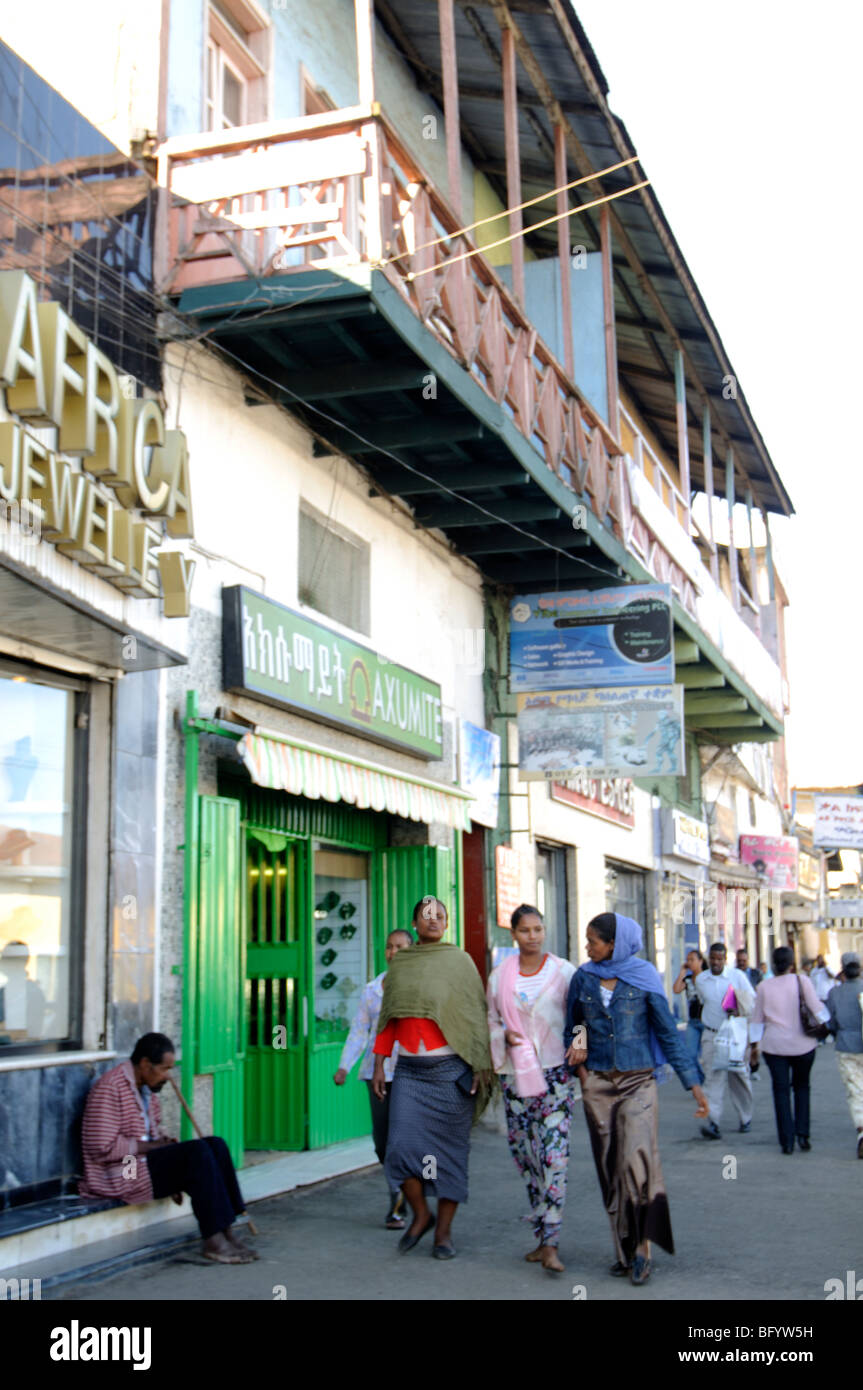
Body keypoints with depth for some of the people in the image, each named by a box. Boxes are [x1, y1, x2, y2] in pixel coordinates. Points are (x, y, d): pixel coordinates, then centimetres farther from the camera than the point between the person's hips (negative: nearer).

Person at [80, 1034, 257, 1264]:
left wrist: (167, 1142, 6)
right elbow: (103, 1147, -22)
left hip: (145, 1160, 10)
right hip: (122, 1175, -9)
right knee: (197, 1151, -25)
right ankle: (213, 1241, -21)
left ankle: (227, 1232, -11)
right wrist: (150, 1146, -16)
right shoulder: (109, 1087, -16)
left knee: (216, 1145, -9)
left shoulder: (147, 1088, 14)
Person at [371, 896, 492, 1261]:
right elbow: (388, 1019, 13)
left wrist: (481, 1066, -7)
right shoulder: (399, 965, 10)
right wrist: (379, 1064, 8)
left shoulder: (460, 962, 2)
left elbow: (477, 1015, 0)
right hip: (409, 1070, 2)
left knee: (450, 1149, 2)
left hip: (451, 1068, -2)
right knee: (402, 1144, -8)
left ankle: (443, 1231, 14)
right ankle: (421, 1215, 15)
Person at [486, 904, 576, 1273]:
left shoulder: (564, 971, 0)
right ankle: (543, 1236, 20)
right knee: (525, 1157, 7)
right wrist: (504, 1035, -5)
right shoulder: (499, 975, 8)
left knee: (554, 1156, -12)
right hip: (515, 1076, 3)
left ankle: (550, 1244, -12)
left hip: (554, 1073, -3)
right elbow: (491, 1017, 15)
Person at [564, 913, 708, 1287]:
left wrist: (693, 1082, -2)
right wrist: (578, 1064, 3)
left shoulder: (644, 977, -3)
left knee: (638, 1161, -16)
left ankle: (642, 1247, -4)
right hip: (598, 1085, 3)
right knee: (610, 1169, 5)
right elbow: (570, 1028, 18)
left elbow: (668, 1032, 1)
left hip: (638, 1083, -3)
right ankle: (625, 1250, 16)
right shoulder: (582, 978, 4)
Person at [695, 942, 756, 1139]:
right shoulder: (700, 980, 4)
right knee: (713, 1078, -10)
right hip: (711, 1035, 1)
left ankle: (745, 1119, 25)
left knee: (739, 1077, 8)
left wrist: (739, 1011, -19)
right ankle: (713, 1123, -17)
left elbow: (753, 1001, -1)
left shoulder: (737, 976, -3)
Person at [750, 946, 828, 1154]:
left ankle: (787, 1142, 2)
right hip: (802, 1043, 0)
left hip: (774, 1045, 0)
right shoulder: (801, 981, -6)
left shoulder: (763, 986, 0)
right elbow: (816, 1008, -7)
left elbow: (757, 1018, 5)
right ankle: (802, 1134, 7)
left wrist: (755, 1043, 12)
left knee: (781, 1091, 5)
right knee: (801, 1087, 17)